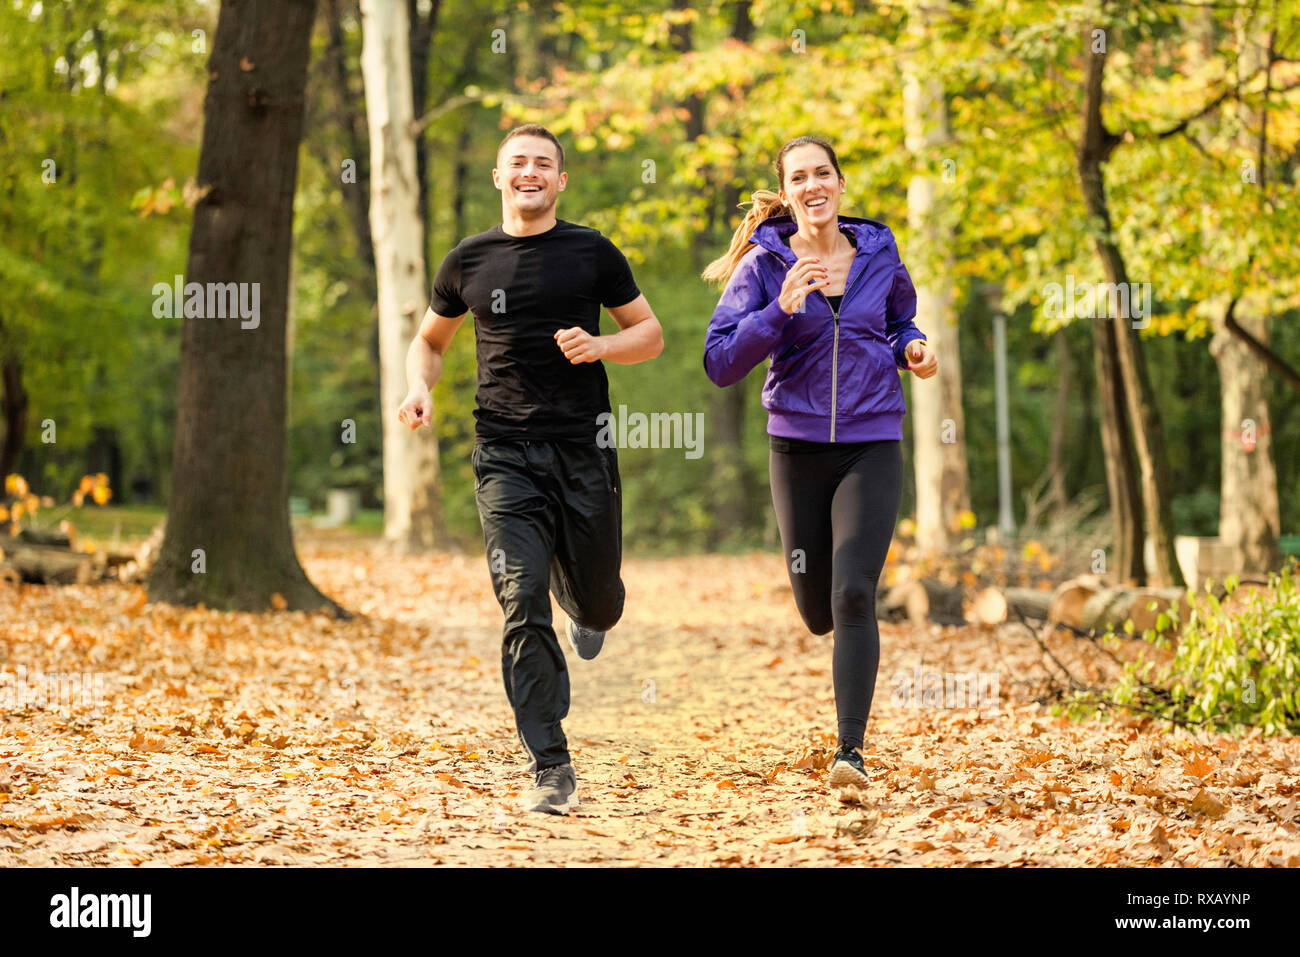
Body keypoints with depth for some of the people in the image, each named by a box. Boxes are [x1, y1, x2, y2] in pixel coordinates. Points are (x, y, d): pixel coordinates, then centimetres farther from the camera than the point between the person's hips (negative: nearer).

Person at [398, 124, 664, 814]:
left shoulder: (591, 253, 4)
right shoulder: (469, 261, 8)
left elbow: (650, 334, 10)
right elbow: (430, 340, 21)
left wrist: (599, 346, -11)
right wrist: (420, 387, 0)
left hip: (584, 451, 0)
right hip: (505, 453, 0)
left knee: (596, 603, 8)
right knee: (523, 605, -12)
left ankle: (585, 606, 50)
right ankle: (550, 769, -9)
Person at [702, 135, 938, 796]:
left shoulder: (879, 253, 3)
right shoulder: (765, 266, -4)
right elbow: (720, 363, -11)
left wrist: (913, 349, 0)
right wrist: (782, 309, -23)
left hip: (871, 447, 0)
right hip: (797, 447, 1)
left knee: (853, 596, -18)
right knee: (817, 613, 10)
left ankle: (850, 749, -15)